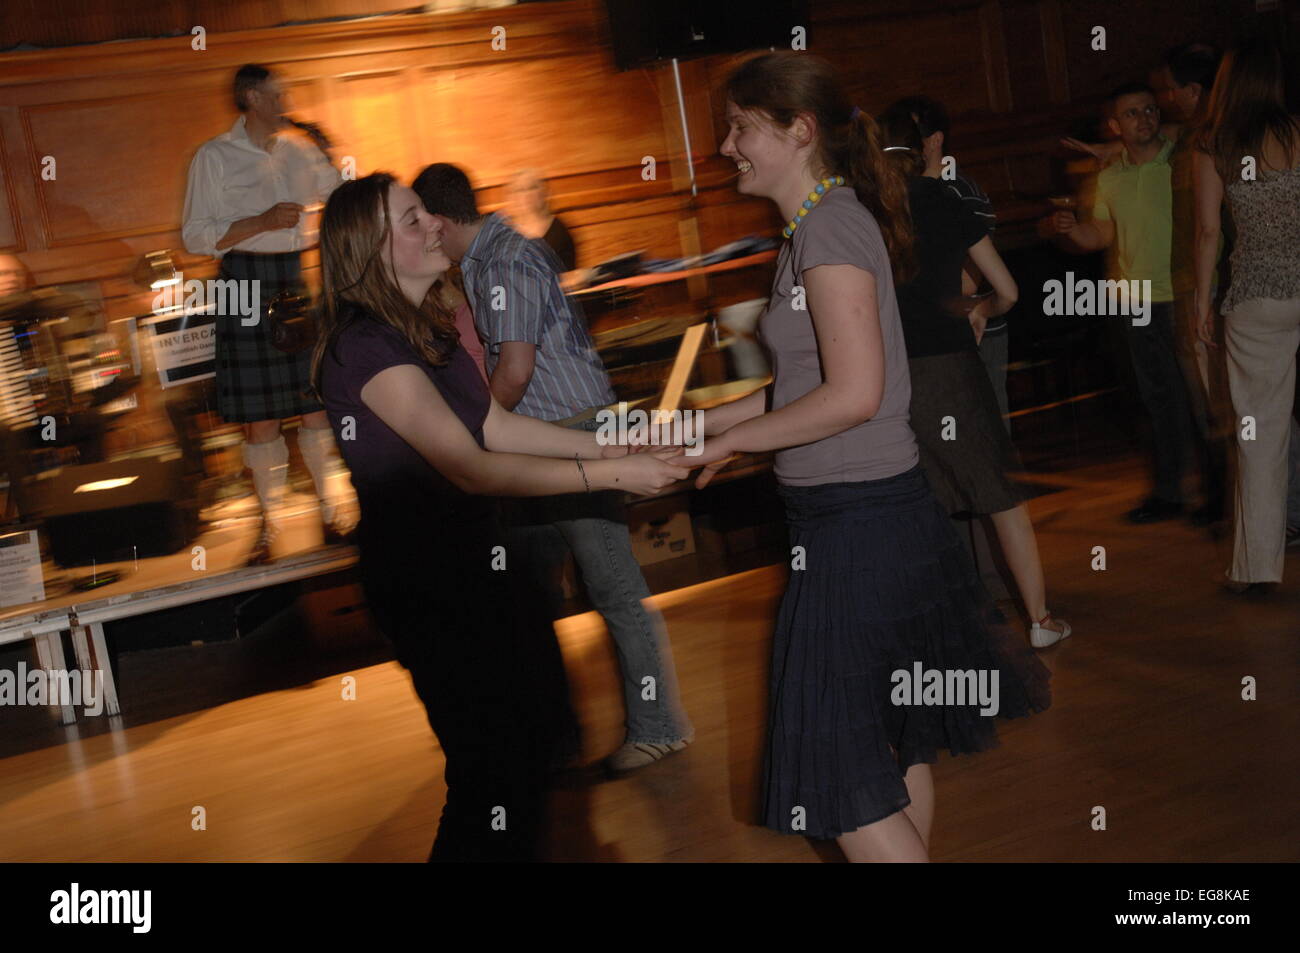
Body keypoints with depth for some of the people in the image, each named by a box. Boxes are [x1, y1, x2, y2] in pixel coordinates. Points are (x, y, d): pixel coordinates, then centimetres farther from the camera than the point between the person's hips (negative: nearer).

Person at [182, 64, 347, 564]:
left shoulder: (300, 148, 11)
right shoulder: (214, 156, -1)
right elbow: (196, 236, -6)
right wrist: (261, 223, -16)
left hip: (304, 278, 3)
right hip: (249, 283, -3)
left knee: (318, 401, 5)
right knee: (261, 413, 1)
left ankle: (330, 510, 16)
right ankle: (269, 523, 12)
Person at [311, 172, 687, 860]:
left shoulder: (429, 321, 8)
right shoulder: (365, 346, -23)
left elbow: (495, 425, 9)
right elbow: (471, 467, -28)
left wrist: (614, 448, 2)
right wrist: (610, 474, -27)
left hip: (476, 558, 10)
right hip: (427, 581, -10)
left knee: (540, 725, 22)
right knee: (492, 769, -3)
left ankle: (515, 850, 41)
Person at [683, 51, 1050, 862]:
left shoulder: (831, 225, -16)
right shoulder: (819, 224, 12)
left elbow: (853, 393, -23)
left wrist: (731, 441, -14)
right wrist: (712, 422, 12)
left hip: (859, 518, -10)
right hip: (883, 512, 10)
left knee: (843, 765, 1)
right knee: (896, 741, 21)